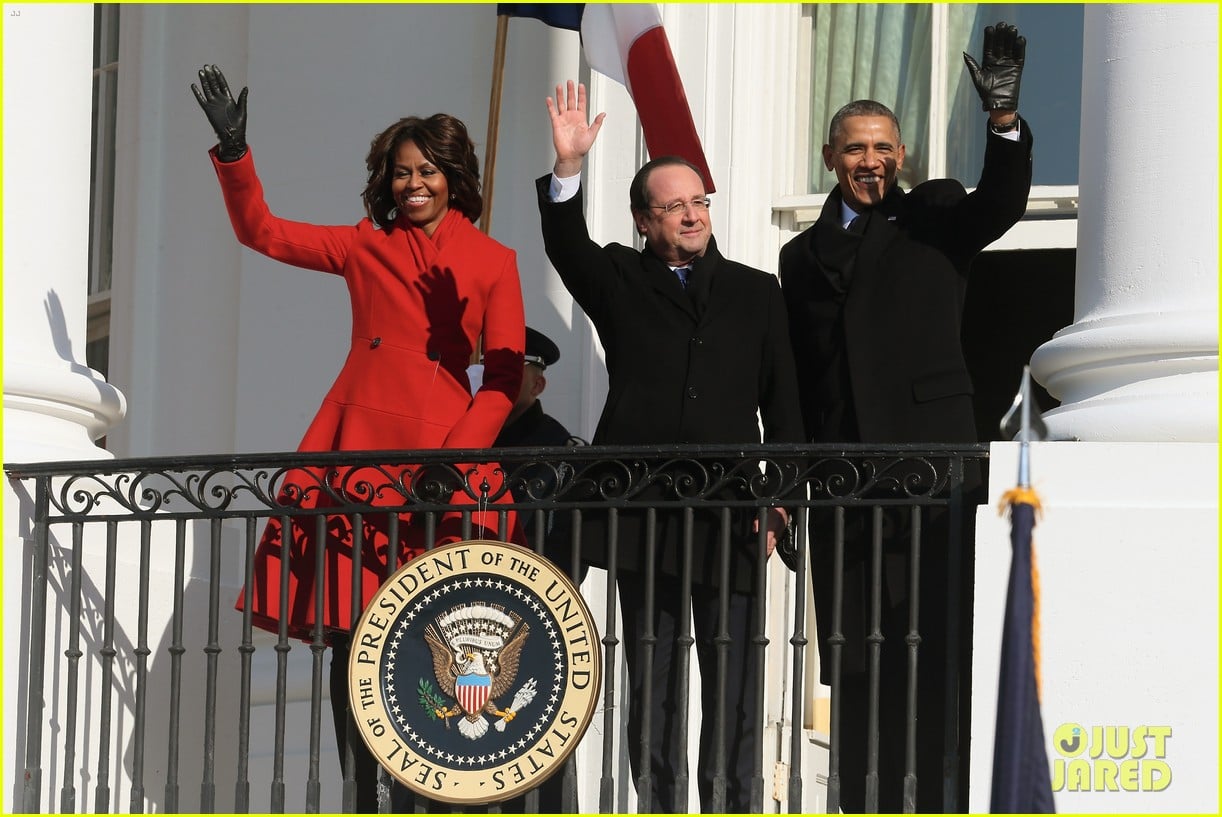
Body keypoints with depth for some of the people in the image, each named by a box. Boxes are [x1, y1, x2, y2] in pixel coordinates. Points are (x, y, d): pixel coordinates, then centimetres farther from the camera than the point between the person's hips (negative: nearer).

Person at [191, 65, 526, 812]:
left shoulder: (493, 264, 9)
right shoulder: (364, 248, 16)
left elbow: (504, 380, 4)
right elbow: (262, 231, 18)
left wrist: (456, 457, -10)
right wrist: (235, 152, 5)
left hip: (440, 453, -2)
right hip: (358, 448, 2)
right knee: (350, 634, -4)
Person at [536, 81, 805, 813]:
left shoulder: (757, 293, 13)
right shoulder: (620, 281, 12)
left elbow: (784, 405, 10)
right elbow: (567, 249, -8)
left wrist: (777, 501, 0)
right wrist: (567, 169, -23)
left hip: (730, 516, 0)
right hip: (644, 512, 0)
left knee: (735, 685, 0)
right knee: (653, 684, 4)